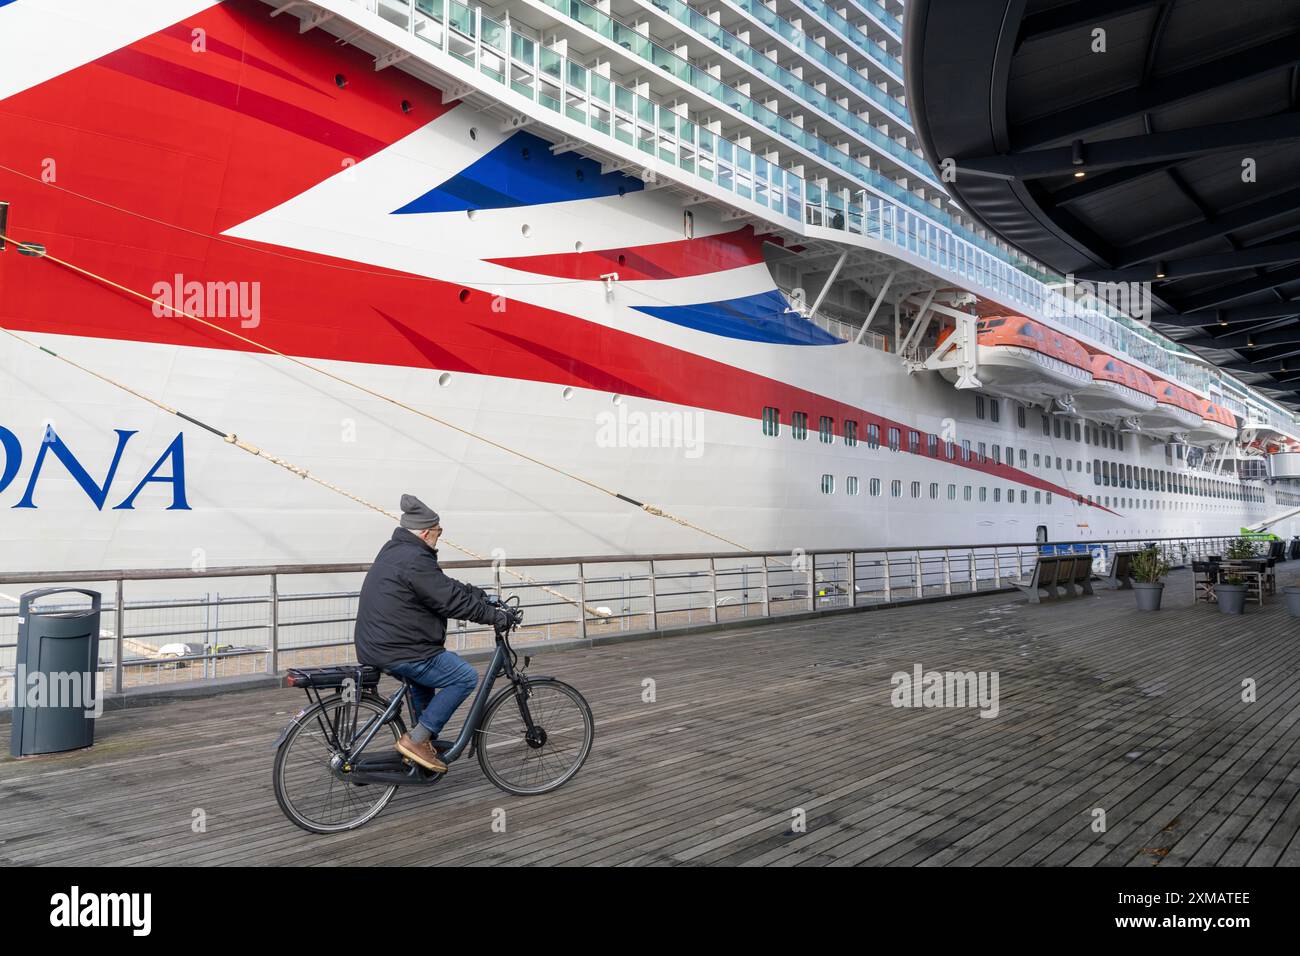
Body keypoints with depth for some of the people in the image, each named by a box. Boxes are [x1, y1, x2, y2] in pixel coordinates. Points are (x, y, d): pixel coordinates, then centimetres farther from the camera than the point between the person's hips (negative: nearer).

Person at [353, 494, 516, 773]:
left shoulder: (394, 551, 13)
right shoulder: (415, 561, -20)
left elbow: (445, 586, 18)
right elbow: (454, 601, -19)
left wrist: (482, 595, 16)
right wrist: (498, 616, -9)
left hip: (374, 645, 11)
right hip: (397, 652, -11)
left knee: (424, 676, 34)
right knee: (465, 677, -7)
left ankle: (426, 742, 33)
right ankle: (415, 740, -5)